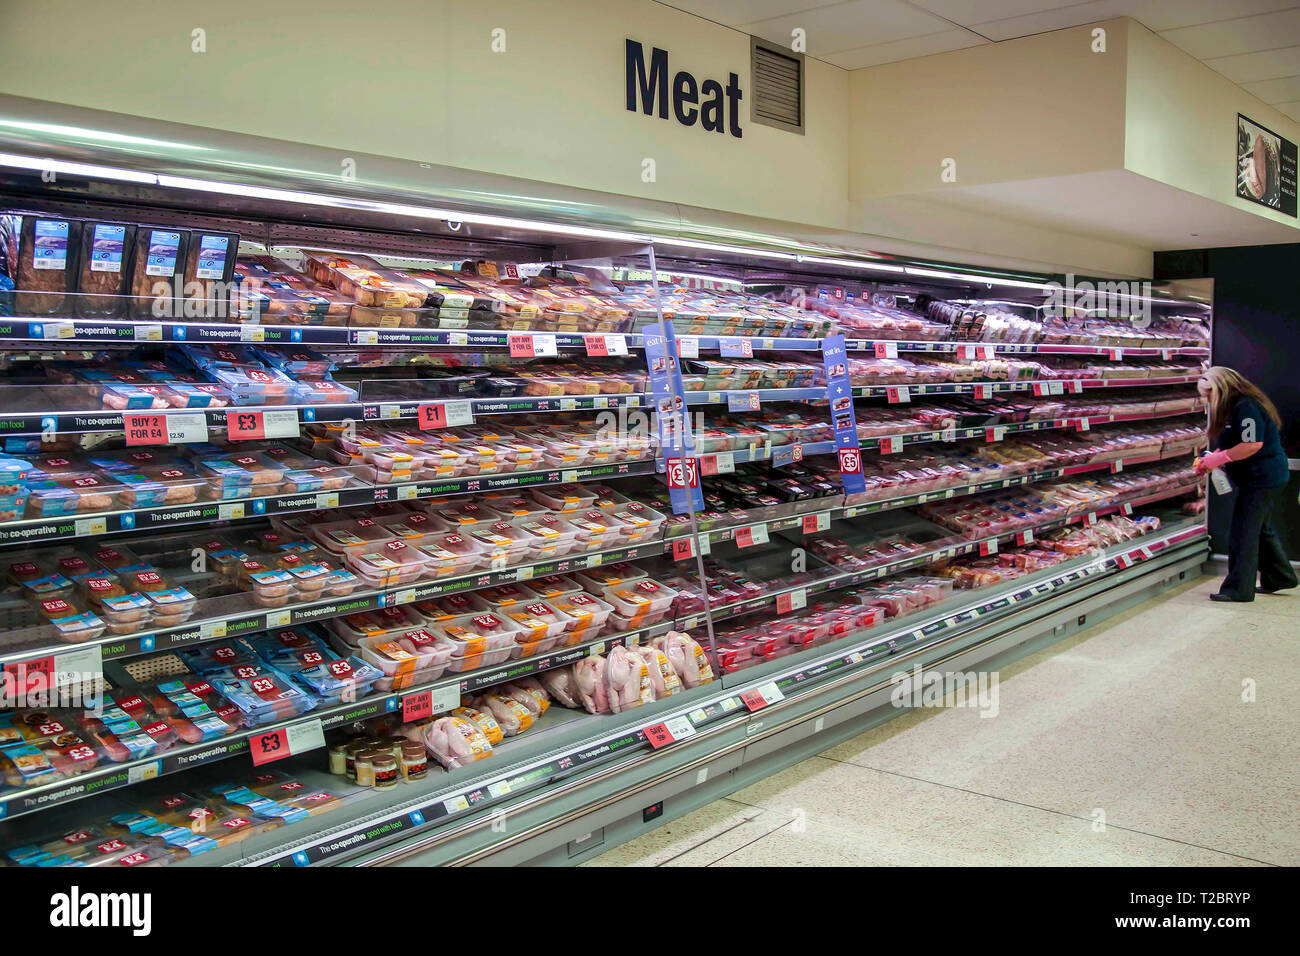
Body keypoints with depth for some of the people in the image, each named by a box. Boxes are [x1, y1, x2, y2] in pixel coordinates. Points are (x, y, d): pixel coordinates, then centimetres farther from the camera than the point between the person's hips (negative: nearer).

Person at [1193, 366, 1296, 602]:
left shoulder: (1246, 407, -20)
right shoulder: (1235, 407, 14)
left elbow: (1253, 445, -27)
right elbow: (1231, 443, 19)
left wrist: (1218, 458, -20)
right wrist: (1210, 459, 3)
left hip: (1262, 480, -11)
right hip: (1263, 478, 11)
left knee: (1242, 533, -8)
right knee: (1260, 529, 21)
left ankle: (1238, 589, -3)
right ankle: (1280, 576, 33)